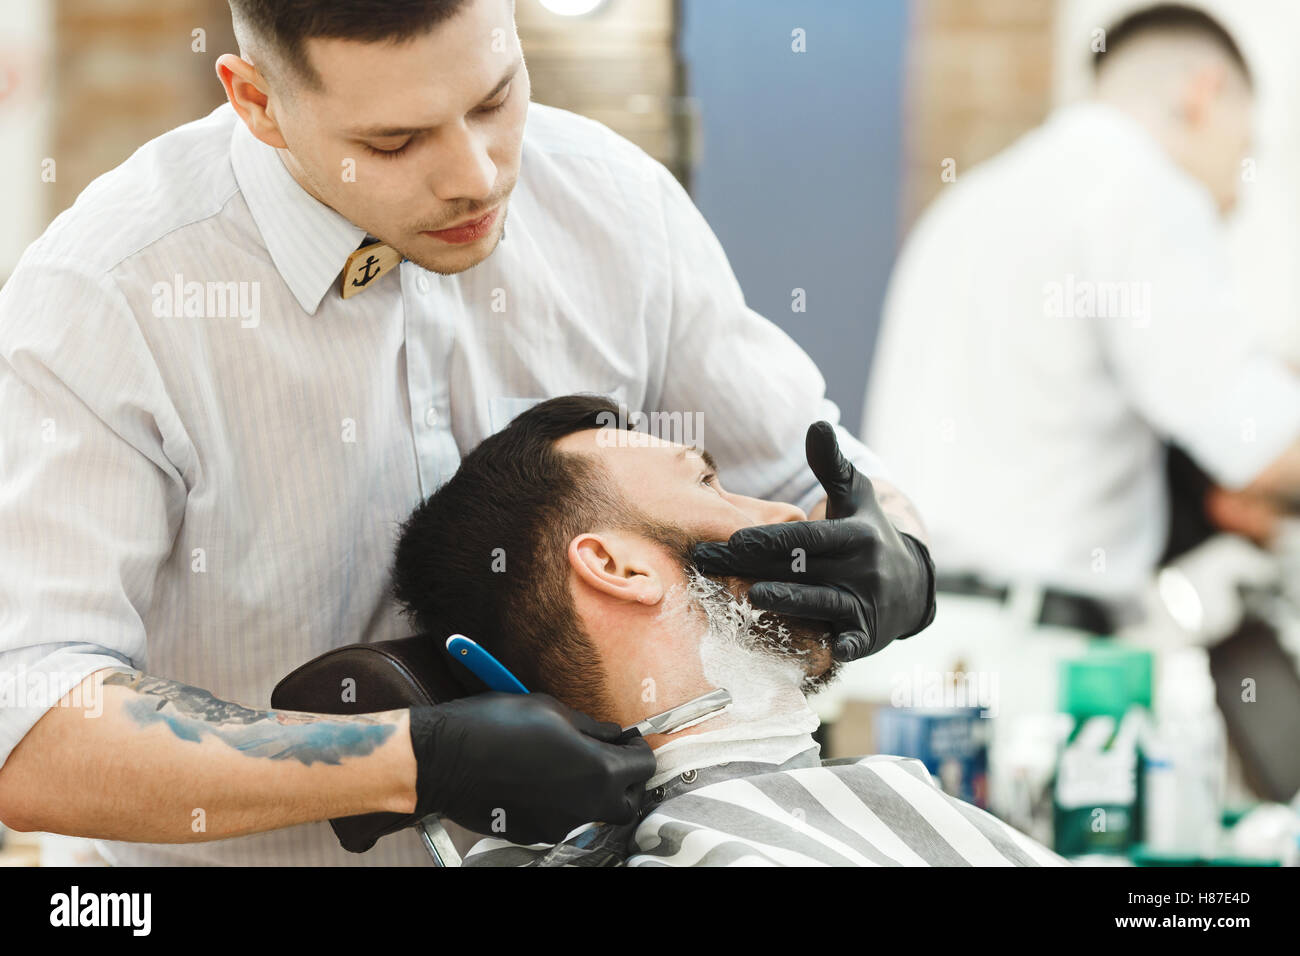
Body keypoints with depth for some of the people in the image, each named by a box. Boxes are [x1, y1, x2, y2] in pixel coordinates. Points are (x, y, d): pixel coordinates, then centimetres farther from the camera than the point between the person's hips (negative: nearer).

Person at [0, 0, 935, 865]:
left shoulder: (615, 203, -4)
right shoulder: (104, 297, -18)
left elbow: (809, 477, 8)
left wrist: (892, 567, -15)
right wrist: (418, 762, -33)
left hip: (585, 831, 4)